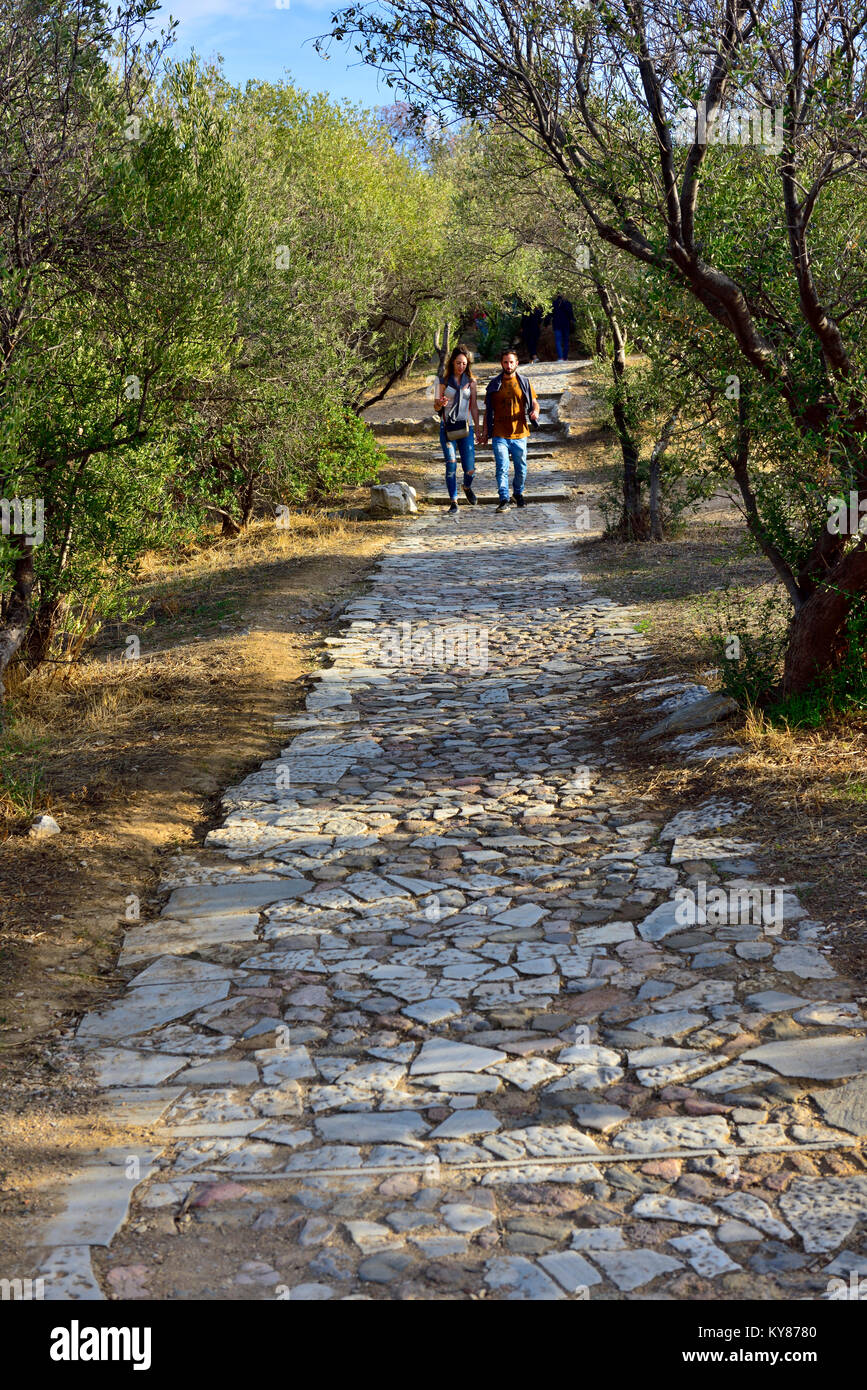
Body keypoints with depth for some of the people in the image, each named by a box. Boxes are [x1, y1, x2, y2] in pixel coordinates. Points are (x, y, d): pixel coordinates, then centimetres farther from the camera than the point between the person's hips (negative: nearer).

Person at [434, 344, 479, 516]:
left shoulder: (470, 381, 8)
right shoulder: (444, 381, 4)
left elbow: (474, 407, 11)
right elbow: (436, 406, 9)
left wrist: (478, 430, 8)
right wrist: (440, 403, -15)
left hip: (465, 426, 1)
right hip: (447, 427, -1)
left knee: (470, 468, -4)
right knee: (451, 465, -8)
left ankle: (467, 487, 30)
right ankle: (453, 502, 1)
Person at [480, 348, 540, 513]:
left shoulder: (524, 382, 6)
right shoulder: (494, 384, 6)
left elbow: (534, 403, 9)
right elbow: (488, 409, 11)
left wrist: (535, 411, -15)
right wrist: (485, 431, 6)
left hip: (519, 433, 1)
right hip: (499, 434, -1)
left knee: (521, 468, 11)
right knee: (502, 467, -12)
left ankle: (519, 493, 34)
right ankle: (504, 500, -13)